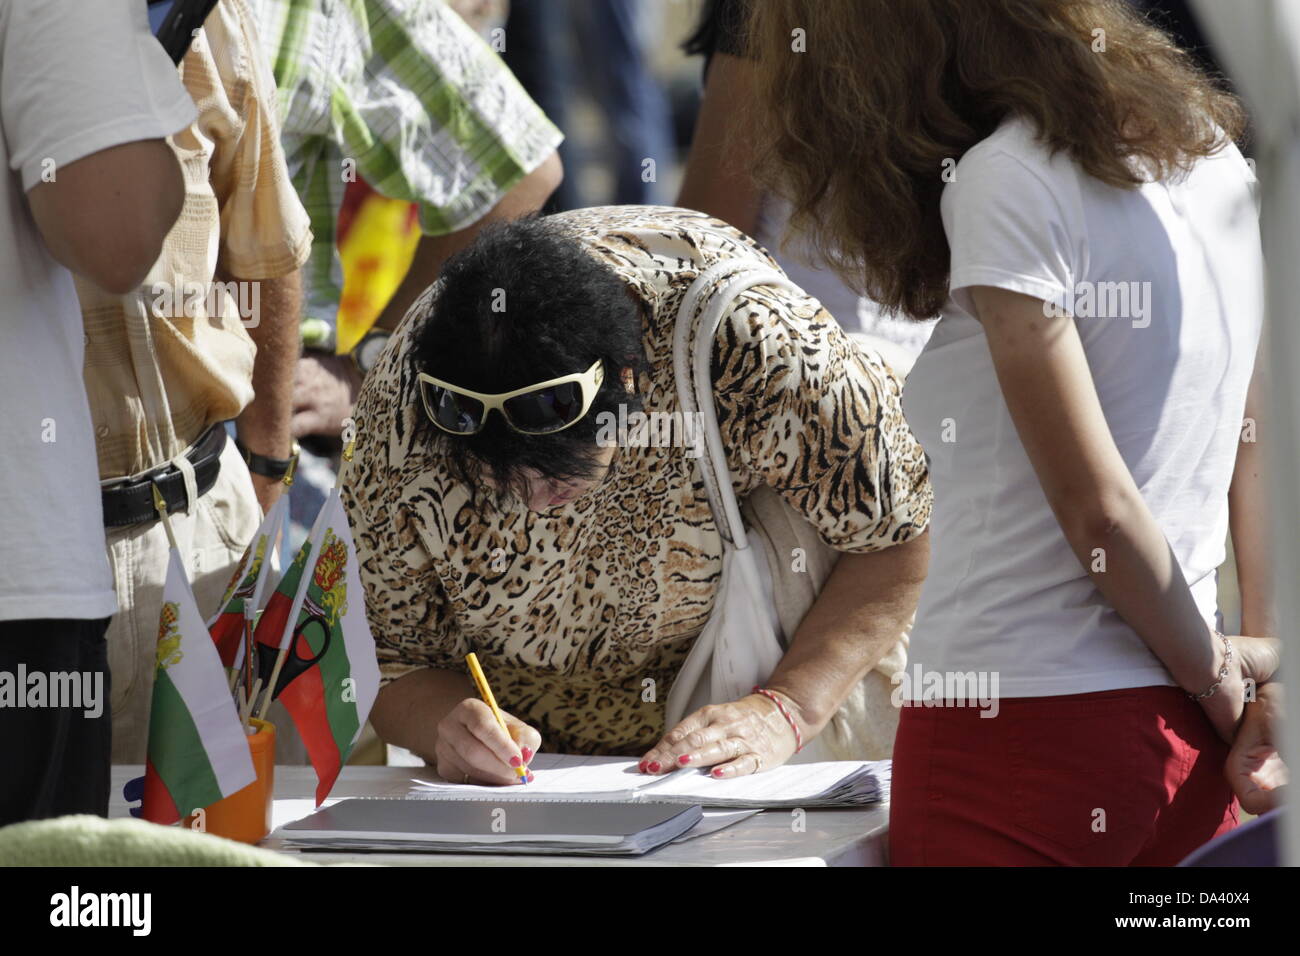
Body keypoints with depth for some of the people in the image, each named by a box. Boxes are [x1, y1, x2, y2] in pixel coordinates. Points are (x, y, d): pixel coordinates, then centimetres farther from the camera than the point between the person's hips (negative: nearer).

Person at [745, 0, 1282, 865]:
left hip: (1020, 723, -7)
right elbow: (1256, 461, 13)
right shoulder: (1206, 144, 11)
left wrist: (1213, 668, -1)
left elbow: (1098, 506, -14)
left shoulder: (1006, 183, -13)